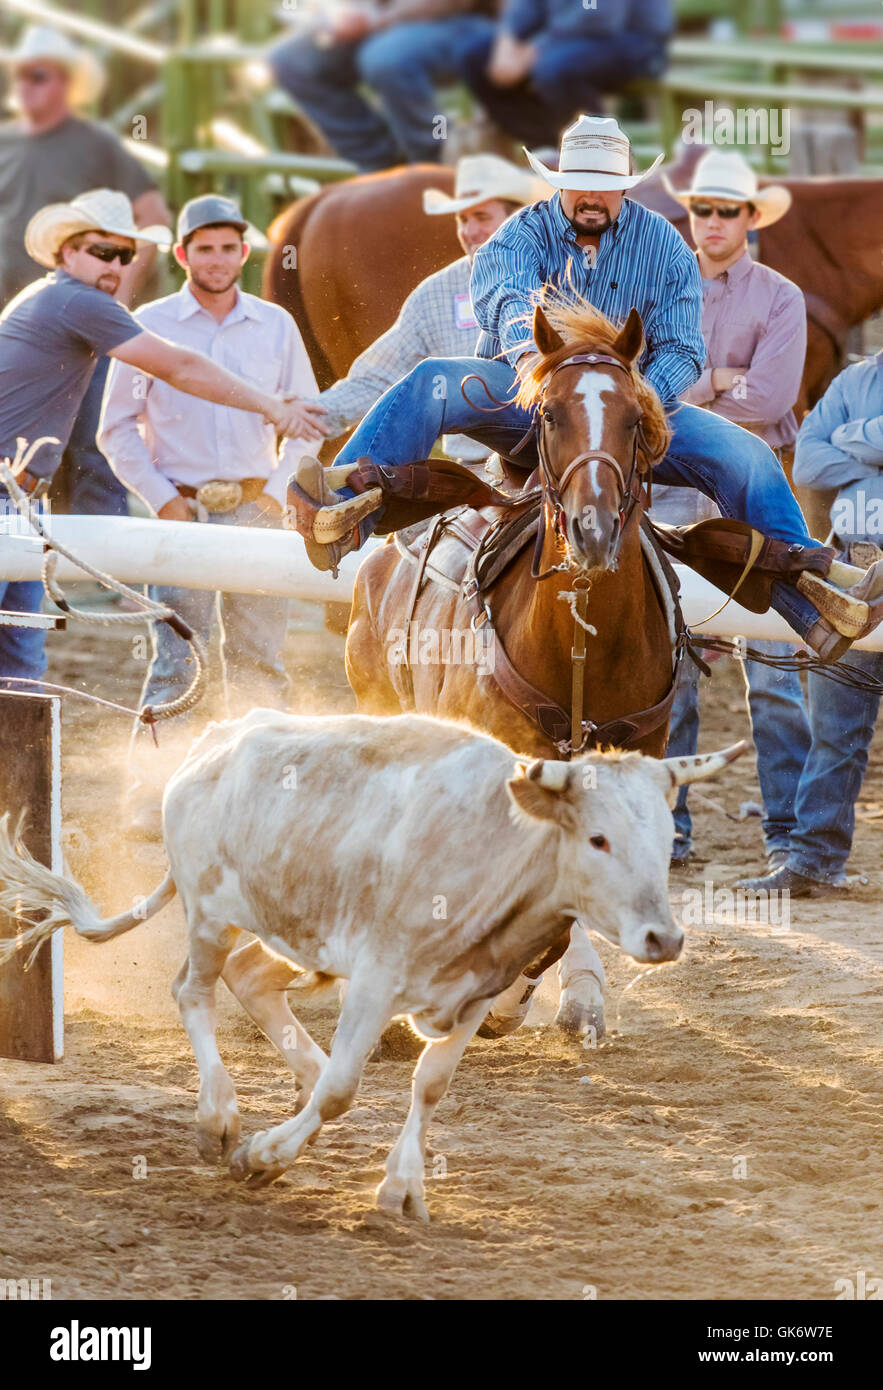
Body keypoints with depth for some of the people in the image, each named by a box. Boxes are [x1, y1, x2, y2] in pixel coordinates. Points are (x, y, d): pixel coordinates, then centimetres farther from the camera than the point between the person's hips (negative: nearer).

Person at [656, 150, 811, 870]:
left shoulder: (780, 299, 3)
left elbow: (769, 401, -11)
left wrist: (680, 394, -7)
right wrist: (720, 381, -9)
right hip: (671, 485, 3)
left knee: (770, 664, -5)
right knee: (667, 663, 2)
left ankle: (788, 827, -2)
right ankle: (668, 828, 6)